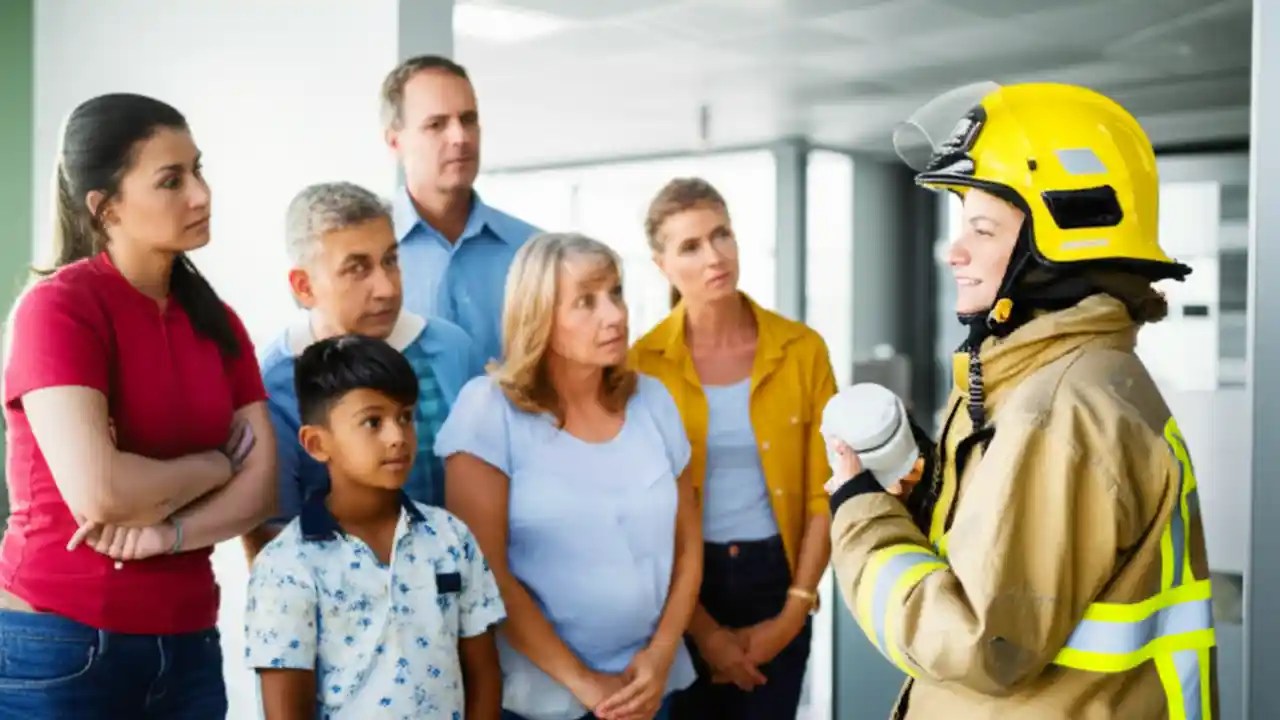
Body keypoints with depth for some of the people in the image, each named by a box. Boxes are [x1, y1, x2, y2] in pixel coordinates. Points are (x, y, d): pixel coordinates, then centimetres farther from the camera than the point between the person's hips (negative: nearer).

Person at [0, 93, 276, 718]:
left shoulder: (216, 321, 7)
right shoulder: (57, 307, -12)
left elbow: (260, 488, 1)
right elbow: (98, 492, -22)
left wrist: (166, 532, -16)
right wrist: (212, 465, -6)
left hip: (187, 645, 6)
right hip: (59, 651, -5)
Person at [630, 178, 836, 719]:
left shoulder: (801, 349, -3)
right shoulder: (644, 363, -8)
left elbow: (824, 492, -1)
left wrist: (794, 611, -5)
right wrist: (703, 629, -8)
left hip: (774, 577, 1)